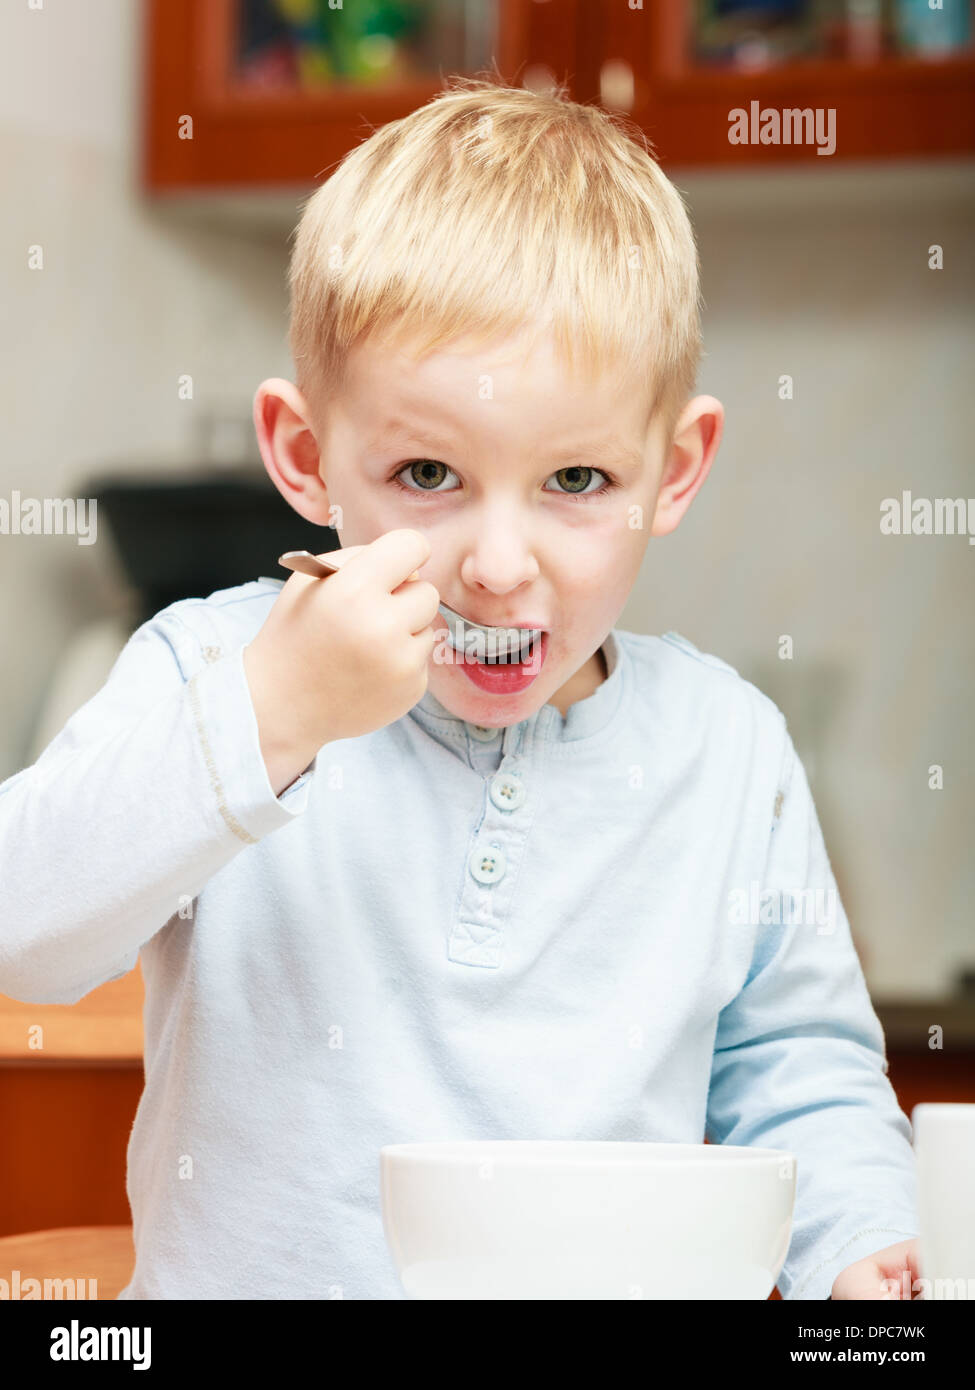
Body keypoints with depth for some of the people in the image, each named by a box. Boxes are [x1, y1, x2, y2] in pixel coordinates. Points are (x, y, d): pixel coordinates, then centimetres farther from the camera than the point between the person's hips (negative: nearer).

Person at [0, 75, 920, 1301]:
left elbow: (799, 1078, 11)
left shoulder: (727, 754, 3)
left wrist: (861, 1252, -7)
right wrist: (265, 720, -25)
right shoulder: (212, 674, -3)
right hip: (254, 1273, -2)